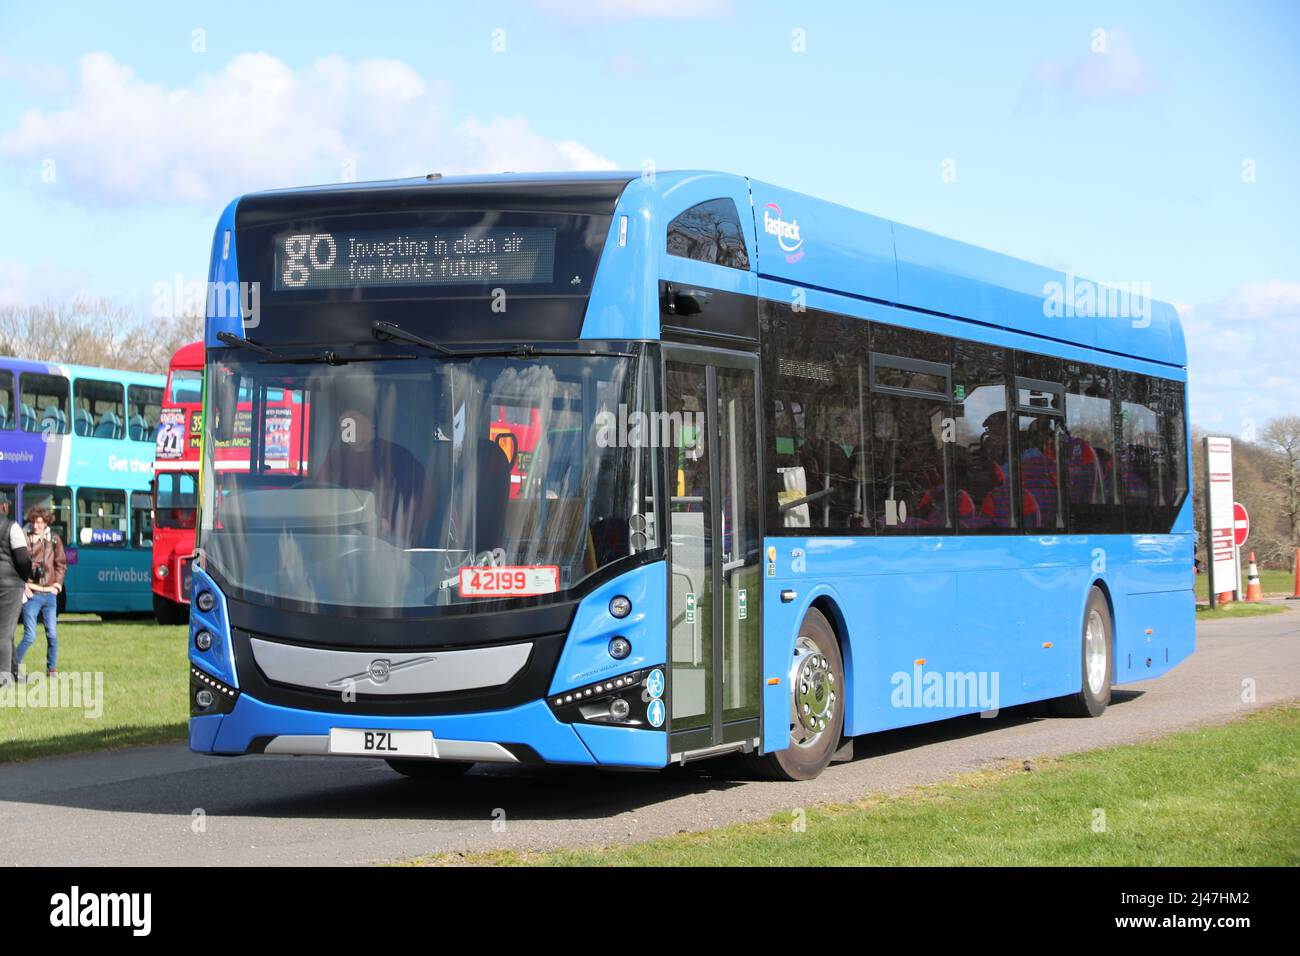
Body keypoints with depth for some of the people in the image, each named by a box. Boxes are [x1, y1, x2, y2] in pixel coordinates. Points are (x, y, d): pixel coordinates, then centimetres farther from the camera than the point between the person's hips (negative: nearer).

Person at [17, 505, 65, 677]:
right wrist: (23, 585, -10)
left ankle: (52, 668, 18)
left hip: (49, 594, 3)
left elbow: (61, 563, 14)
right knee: (30, 636, -5)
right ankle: (14, 666, 10)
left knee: (52, 634, 5)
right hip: (31, 594, -3)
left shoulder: (54, 539, 4)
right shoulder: (25, 539, -6)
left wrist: (57, 583, 4)